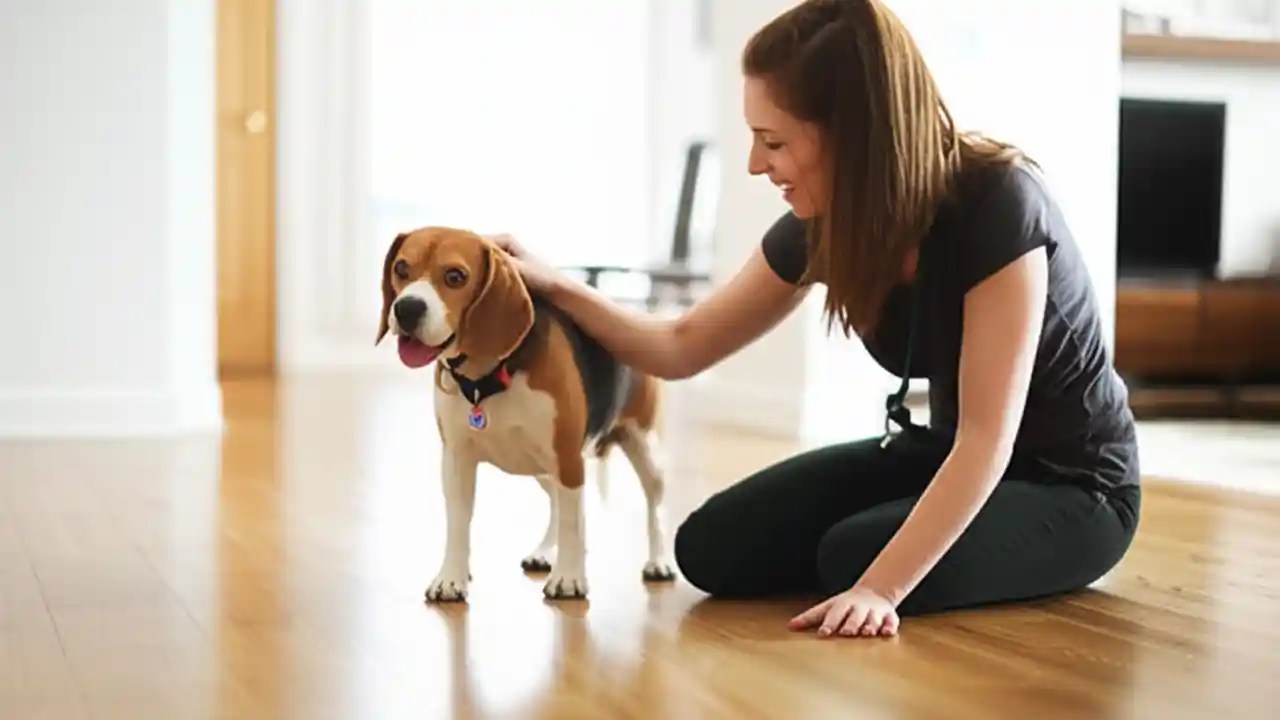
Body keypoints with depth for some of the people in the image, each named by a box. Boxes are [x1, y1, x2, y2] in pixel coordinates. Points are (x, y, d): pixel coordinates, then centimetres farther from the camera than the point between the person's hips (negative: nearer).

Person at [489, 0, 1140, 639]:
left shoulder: (998, 204, -29)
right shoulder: (820, 222, -9)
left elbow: (989, 439, -31)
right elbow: (683, 349, 3)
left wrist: (881, 588, -38)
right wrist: (554, 286, -9)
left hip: (1075, 487, -6)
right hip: (952, 457, 6)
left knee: (857, 561, -30)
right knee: (712, 548, -7)